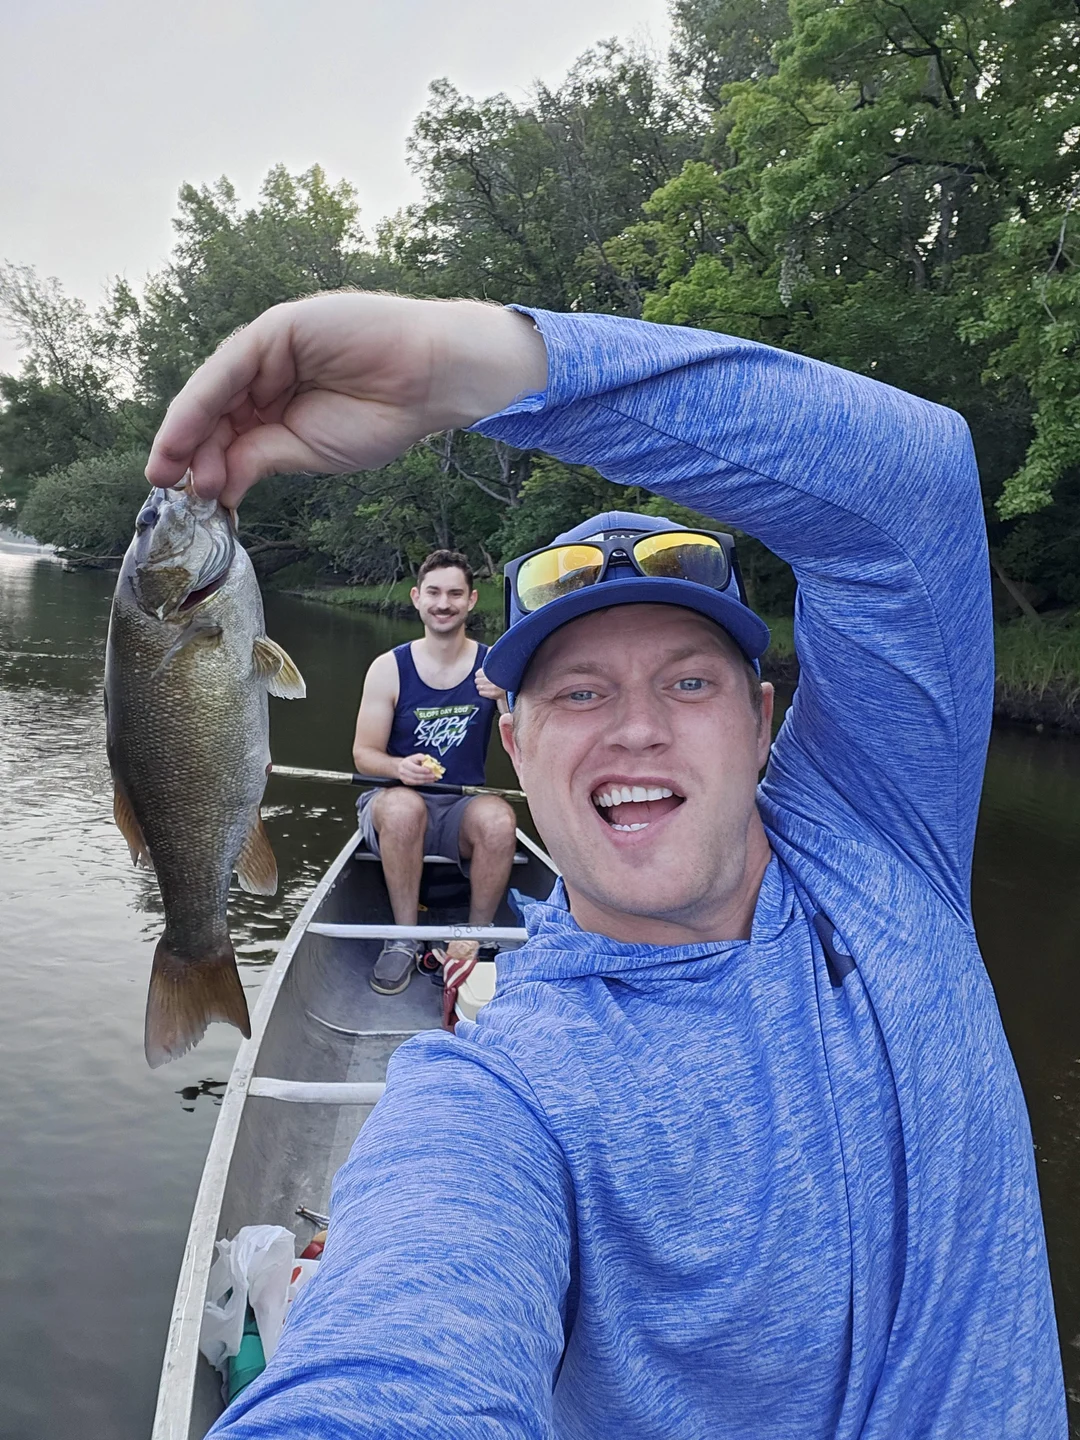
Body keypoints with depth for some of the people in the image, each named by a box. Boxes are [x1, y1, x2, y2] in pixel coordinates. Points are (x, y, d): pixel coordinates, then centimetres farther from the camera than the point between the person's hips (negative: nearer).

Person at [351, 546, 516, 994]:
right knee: (403, 806, -35)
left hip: (464, 808, 1)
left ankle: (476, 939, -9)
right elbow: (364, 754, -1)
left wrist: (507, 698, -27)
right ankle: (404, 939, -16)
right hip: (394, 805, 0)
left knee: (498, 818, -32)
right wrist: (399, 767, -24)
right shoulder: (389, 668, -2)